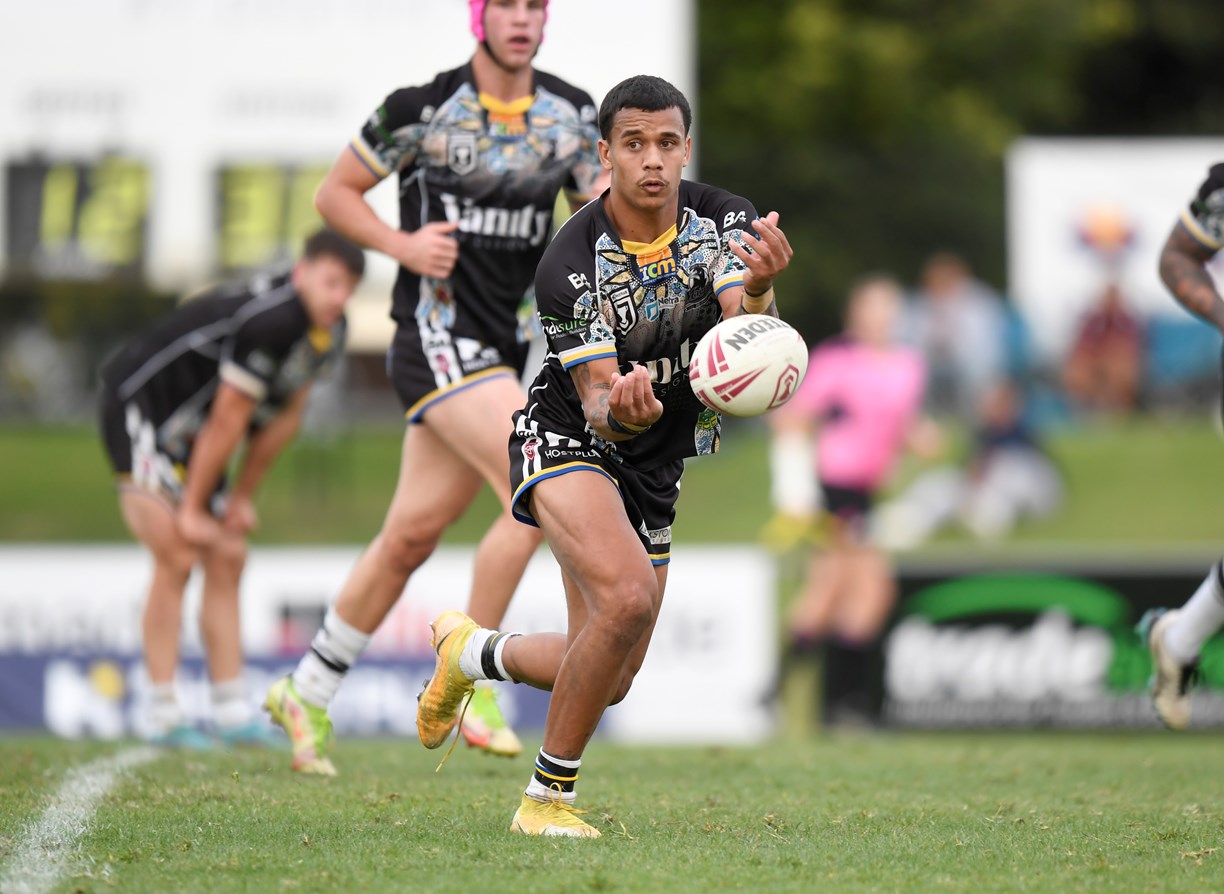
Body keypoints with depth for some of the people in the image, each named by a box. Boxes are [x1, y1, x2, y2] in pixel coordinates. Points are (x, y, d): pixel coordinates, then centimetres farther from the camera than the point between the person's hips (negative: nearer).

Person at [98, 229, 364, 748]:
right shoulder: (269, 320, -31)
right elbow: (228, 419, -25)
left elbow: (285, 415, 8)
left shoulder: (329, 332, -1)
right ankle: (163, 716, -13)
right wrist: (193, 510, -18)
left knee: (227, 558, 6)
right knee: (176, 559, -15)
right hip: (140, 409, -10)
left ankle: (232, 712, 8)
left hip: (189, 431, 10)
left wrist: (242, 499, 9)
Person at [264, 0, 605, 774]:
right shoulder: (423, 108, -7)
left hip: (510, 347, 6)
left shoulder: (573, 114, 6)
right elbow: (335, 194, 2)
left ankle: (308, 695, 22)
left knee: (411, 537, 8)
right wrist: (402, 244, -13)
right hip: (438, 336, -5)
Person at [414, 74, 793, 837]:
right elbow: (595, 401, -24)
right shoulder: (570, 264, -23)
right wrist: (618, 407, -48)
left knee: (609, 682, 11)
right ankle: (548, 799, -18)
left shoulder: (725, 222, -13)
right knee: (629, 596, -33)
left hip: (657, 469, 6)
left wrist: (758, 291, -52)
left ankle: (471, 652, 43)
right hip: (568, 441, -6)